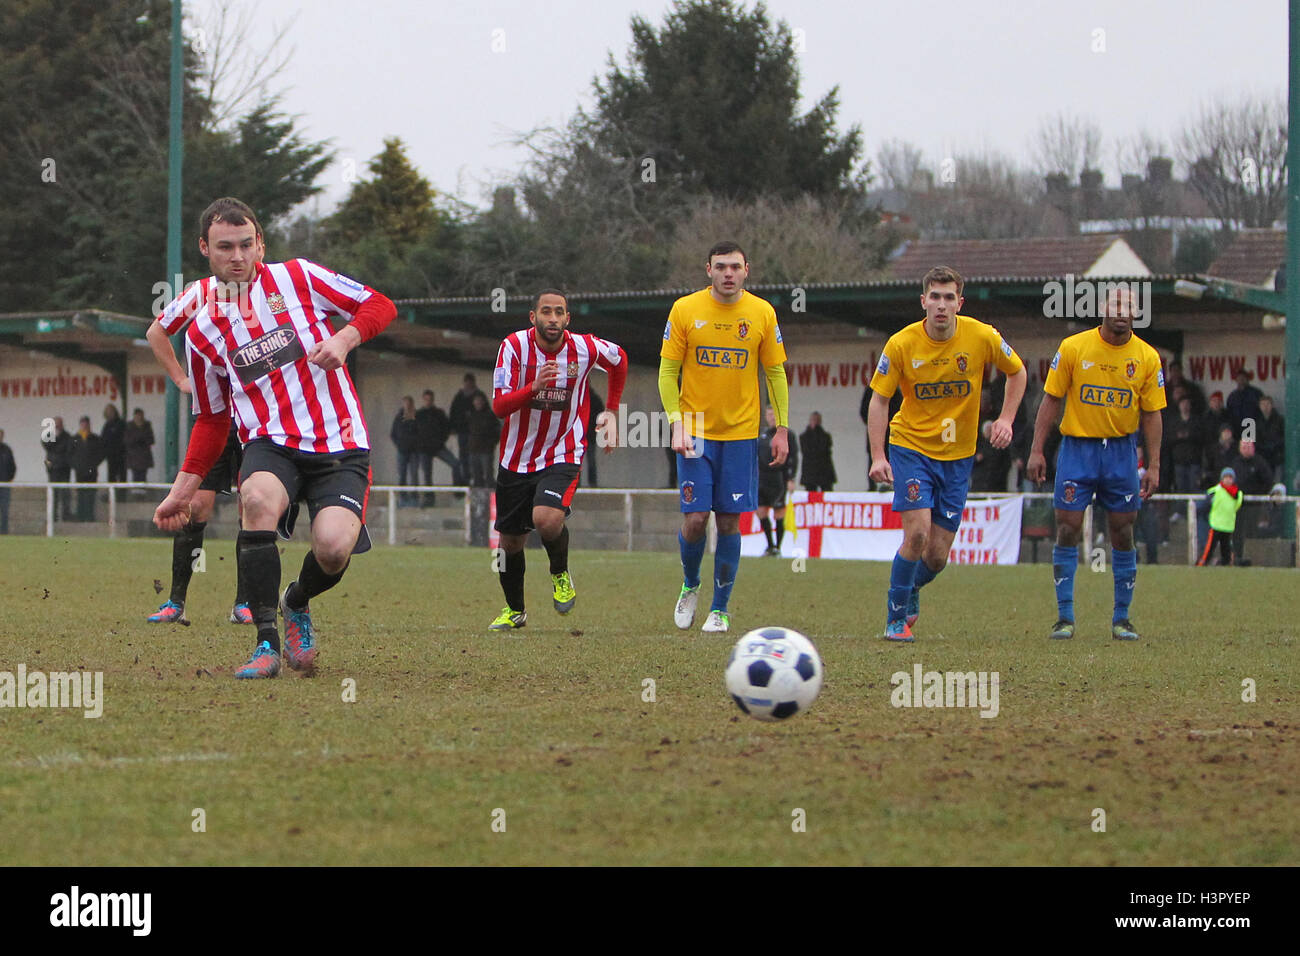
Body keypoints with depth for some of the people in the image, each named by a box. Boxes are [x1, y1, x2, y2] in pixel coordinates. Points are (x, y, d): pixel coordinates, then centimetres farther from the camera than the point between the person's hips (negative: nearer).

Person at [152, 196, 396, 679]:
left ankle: (297, 603, 13)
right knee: (259, 499, -36)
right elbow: (212, 420, 22)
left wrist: (343, 340, -11)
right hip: (270, 444, 1)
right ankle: (267, 642, -27)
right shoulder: (201, 328, 13)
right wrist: (183, 488, 15)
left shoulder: (295, 277, 6)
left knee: (334, 547, -26)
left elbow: (379, 306, 8)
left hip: (339, 446, -1)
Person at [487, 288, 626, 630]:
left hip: (563, 454, -2)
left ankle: (560, 574, 3)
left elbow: (619, 360, 14)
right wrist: (534, 387, -38)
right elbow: (499, 406, -20)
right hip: (517, 458, 2)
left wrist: (612, 412, 16)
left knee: (547, 519, -29)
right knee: (510, 541, 11)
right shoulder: (514, 346, -13)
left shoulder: (585, 348, -10)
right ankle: (514, 610, 37)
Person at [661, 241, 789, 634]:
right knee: (695, 519, -7)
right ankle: (690, 587, 20)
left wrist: (782, 429, 2)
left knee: (729, 522, 0)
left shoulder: (762, 313, 1)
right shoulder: (684, 310, -3)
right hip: (696, 433, -1)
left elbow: (776, 373, 7)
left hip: (741, 433, 1)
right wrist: (677, 424, -10)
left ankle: (719, 609, 11)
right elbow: (668, 371, 0)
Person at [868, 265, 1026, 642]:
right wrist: (878, 456, -16)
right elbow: (879, 400, -6)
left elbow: (1017, 372, 9)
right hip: (911, 447, -2)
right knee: (918, 533, -20)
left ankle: (911, 589, 36)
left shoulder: (983, 337, -9)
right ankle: (896, 617, -1)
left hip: (958, 455, 2)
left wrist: (1006, 419, -3)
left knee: (938, 556, 1)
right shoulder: (901, 345, -13)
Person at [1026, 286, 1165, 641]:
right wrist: (1037, 450, -4)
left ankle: (1121, 618, 13)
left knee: (1122, 535, 3)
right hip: (1077, 448, -1)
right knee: (1067, 531, -5)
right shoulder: (1073, 348, -4)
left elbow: (1151, 414, 4)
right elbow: (1051, 400, 1)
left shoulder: (1147, 357, 0)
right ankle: (1064, 617, 2)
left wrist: (1153, 466, -1)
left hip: (1121, 450, 1)